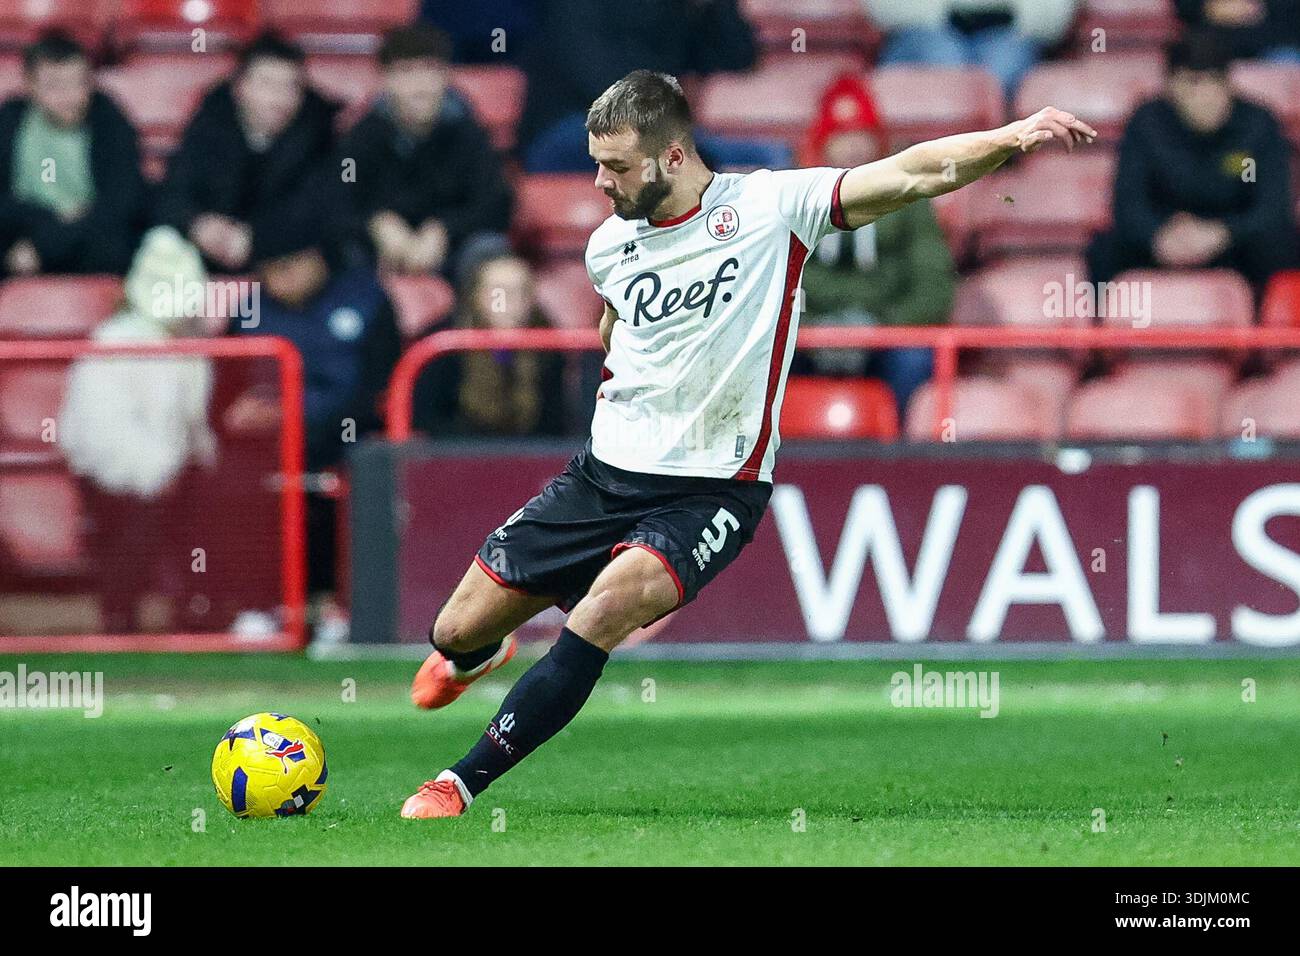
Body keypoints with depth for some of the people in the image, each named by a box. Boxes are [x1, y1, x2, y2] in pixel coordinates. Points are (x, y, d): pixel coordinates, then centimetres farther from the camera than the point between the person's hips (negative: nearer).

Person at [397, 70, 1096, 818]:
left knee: (606, 608, -31)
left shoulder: (772, 208, -12)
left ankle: (462, 784, -21)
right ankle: (481, 656, 48)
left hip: (709, 493, -5)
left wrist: (1010, 139, -32)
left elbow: (911, 174, -20)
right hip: (604, 473, 5)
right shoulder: (609, 245, 3)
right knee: (458, 633, 7)